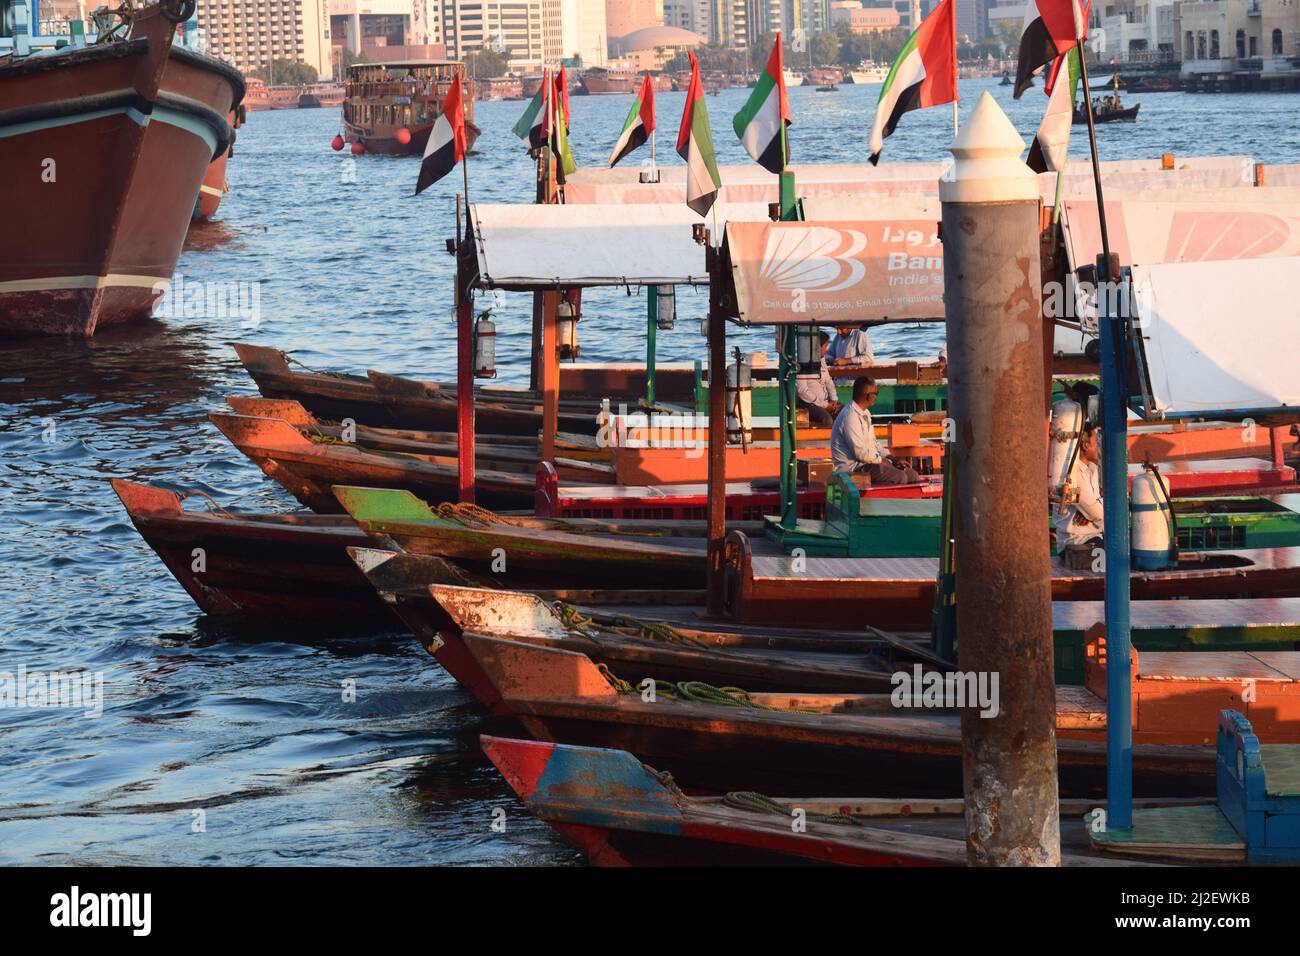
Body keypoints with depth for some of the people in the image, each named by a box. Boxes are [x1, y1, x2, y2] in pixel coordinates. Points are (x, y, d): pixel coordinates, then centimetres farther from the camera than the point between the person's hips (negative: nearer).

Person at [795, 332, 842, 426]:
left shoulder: (821, 361, 14)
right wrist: (824, 405, -16)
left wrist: (834, 400, 1)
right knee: (827, 419, -34)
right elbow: (802, 391, -17)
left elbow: (829, 382, 20)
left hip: (825, 401, 7)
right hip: (807, 403, -7)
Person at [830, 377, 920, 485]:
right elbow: (861, 453, -22)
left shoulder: (865, 414, 13)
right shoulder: (850, 417, -19)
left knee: (912, 476, -1)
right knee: (899, 477, -25)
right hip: (852, 467, -10)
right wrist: (882, 460, -9)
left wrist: (891, 459, 7)